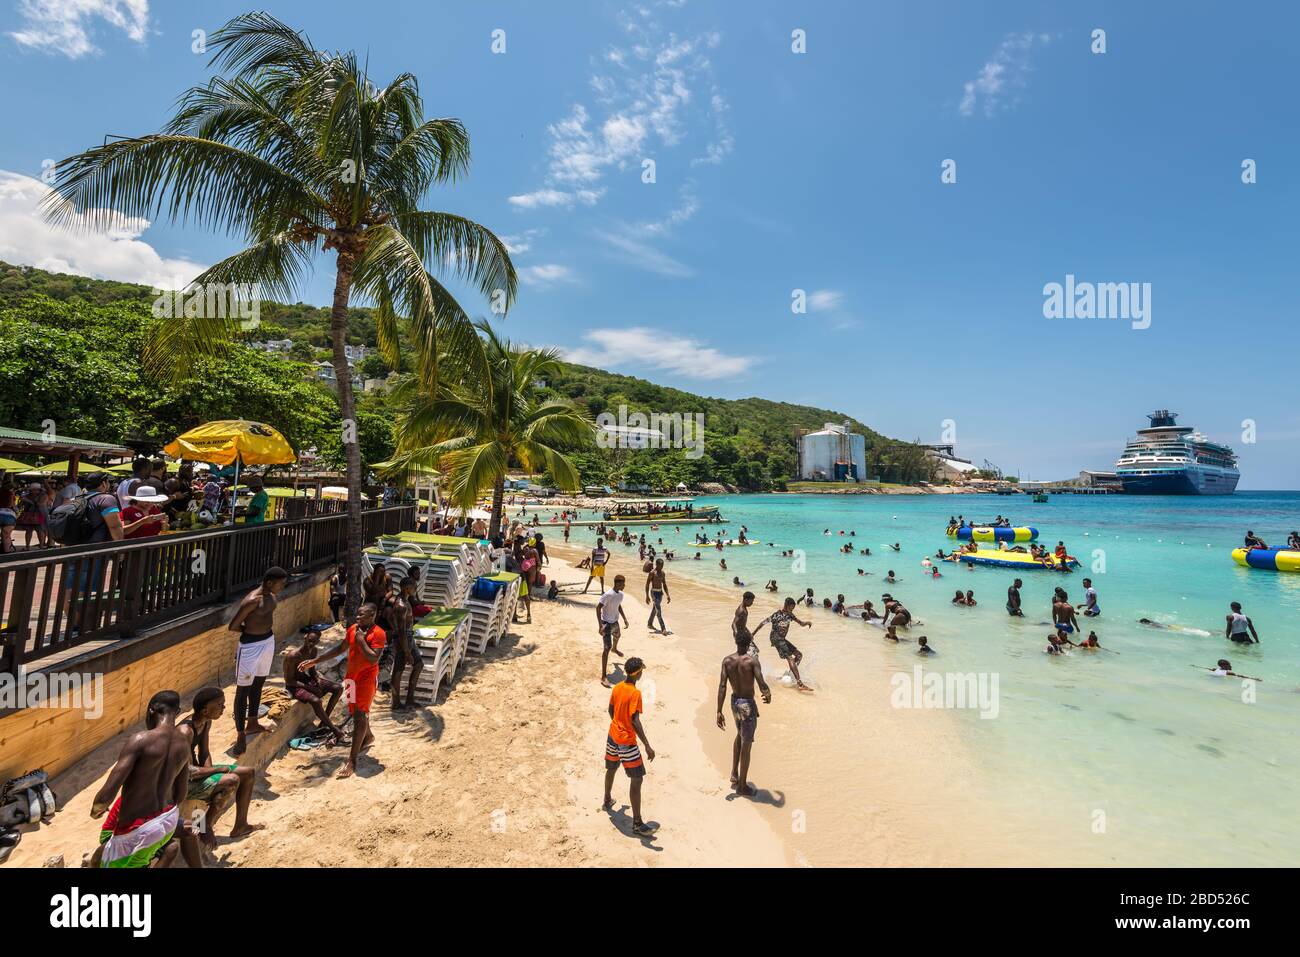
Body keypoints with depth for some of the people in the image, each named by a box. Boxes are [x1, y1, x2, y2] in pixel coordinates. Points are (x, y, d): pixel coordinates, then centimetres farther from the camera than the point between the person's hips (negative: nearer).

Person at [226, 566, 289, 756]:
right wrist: (250, 630, -3)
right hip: (251, 645, -8)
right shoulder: (252, 600, -23)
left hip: (268, 642, 8)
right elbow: (232, 626, -17)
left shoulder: (273, 597, 2)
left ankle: (252, 724, 37)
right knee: (243, 689, 1)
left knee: (258, 685, 21)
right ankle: (240, 735, 9)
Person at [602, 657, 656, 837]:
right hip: (627, 741, -8)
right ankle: (637, 824, 4)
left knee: (611, 769, 29)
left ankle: (607, 801, 50)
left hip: (612, 735, 8)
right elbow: (635, 722, -29)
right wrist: (647, 746, -28)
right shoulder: (635, 693, -24)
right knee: (636, 780, 0)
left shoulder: (617, 687, -1)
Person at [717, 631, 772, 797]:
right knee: (746, 744, 8)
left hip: (734, 702, 6)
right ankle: (742, 785, 20)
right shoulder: (752, 661, -18)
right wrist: (769, 696, 0)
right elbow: (762, 685, -24)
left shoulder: (727, 661, -5)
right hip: (748, 704, -6)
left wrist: (719, 712, -9)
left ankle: (734, 775, 34)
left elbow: (722, 687, -10)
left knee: (740, 735, 30)